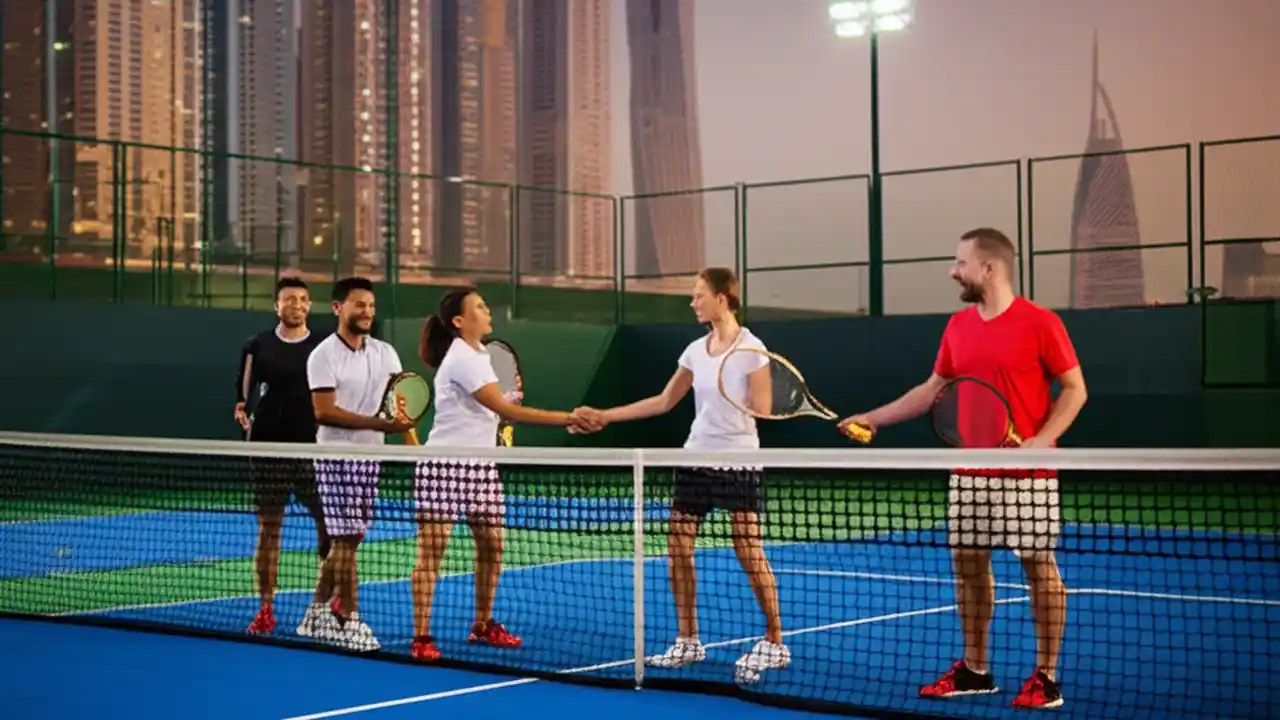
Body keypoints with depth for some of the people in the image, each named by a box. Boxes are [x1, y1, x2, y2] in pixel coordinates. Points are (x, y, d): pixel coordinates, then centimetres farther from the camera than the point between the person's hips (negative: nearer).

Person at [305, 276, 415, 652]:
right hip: (337, 456, -6)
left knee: (347, 539, 11)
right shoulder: (323, 355, -9)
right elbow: (324, 412, -16)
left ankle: (321, 613, 23)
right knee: (346, 537, -6)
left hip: (371, 456, 6)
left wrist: (403, 421, -16)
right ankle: (349, 619, 1)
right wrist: (378, 423, -22)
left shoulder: (385, 352, 9)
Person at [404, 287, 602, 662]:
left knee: (491, 545, 10)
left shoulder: (479, 353, 12)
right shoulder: (462, 359, -18)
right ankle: (421, 637, -2)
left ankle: (483, 625, 24)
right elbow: (505, 409, -25)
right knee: (432, 549, -5)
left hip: (480, 465, 9)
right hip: (445, 465, -9)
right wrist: (567, 418, -26)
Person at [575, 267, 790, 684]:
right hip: (696, 458, 7)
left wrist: (743, 400, -31)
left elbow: (762, 411, -11)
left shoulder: (751, 349, -10)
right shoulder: (695, 350, 7)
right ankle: (688, 642, 15)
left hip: (738, 461, -6)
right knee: (678, 549, 4)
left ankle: (774, 645, 5)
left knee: (749, 553, -7)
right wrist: (606, 416, 12)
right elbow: (663, 402, 14)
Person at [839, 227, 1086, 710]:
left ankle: (1045, 676, 9)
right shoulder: (958, 326, 10)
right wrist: (874, 418, 13)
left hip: (1026, 472, -6)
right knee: (968, 564, 9)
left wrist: (1041, 440, -19)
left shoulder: (1040, 322, -8)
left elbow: (1074, 389, -6)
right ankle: (974, 670, 20)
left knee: (1039, 567, 0)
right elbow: (931, 390, 18)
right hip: (969, 474, 6)